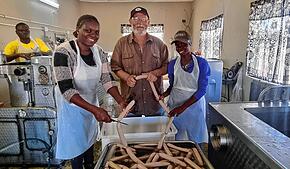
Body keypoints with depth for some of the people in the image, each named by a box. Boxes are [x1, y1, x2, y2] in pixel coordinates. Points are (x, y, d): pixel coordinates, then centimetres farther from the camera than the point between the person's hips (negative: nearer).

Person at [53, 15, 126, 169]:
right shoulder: (63, 52, -26)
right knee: (76, 143, 13)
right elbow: (66, 89, -30)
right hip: (72, 105, -5)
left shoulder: (99, 52, -8)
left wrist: (120, 101, -26)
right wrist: (94, 109, -38)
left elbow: (107, 80, -10)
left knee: (90, 139, 24)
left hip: (91, 103, 6)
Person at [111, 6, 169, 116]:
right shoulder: (122, 43, 3)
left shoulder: (158, 43, 6)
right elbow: (115, 66, 3)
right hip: (130, 99, -1)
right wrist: (126, 77, -16)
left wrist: (156, 73, -13)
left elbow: (166, 65, 8)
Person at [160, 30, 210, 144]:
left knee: (197, 140, 10)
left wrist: (183, 107, -18)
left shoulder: (202, 63, -10)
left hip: (194, 105, -2)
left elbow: (202, 90, -12)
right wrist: (164, 95, -10)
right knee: (175, 139, 13)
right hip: (174, 106, 2)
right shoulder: (172, 64, -1)